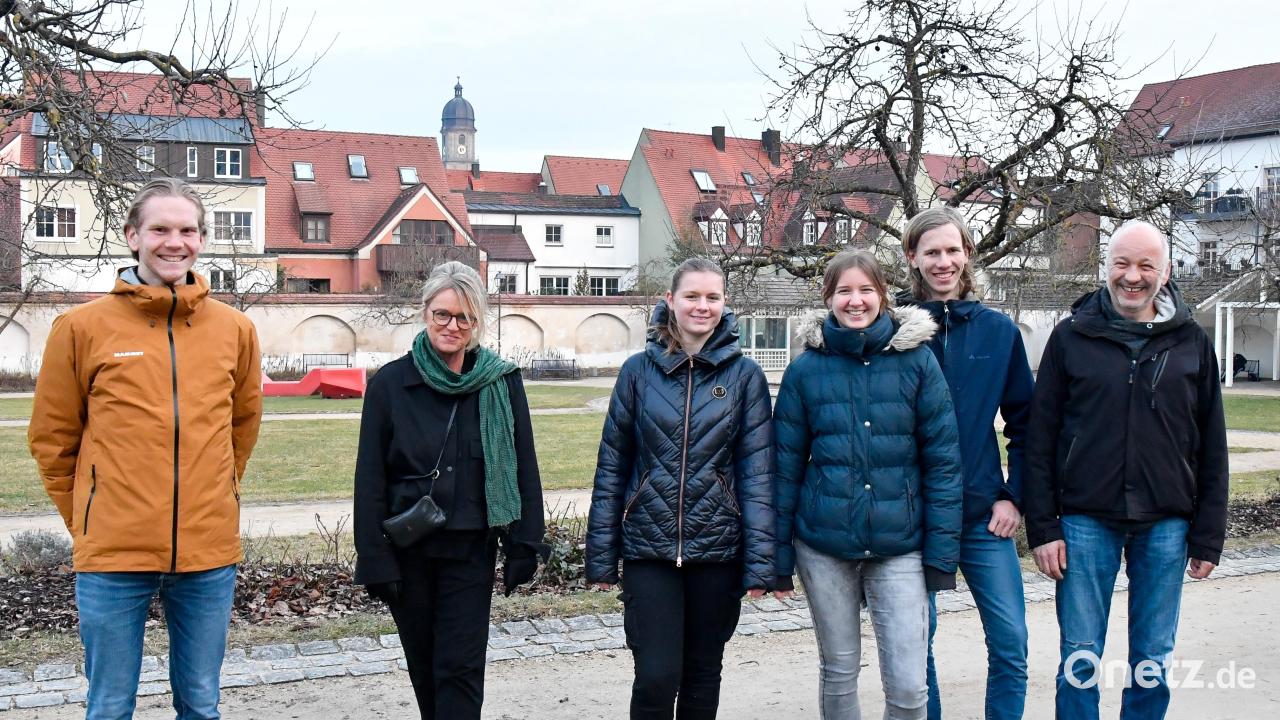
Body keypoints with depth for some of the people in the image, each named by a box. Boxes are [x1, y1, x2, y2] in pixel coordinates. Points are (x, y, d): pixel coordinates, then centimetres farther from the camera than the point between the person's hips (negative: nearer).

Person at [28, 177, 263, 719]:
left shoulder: (234, 329, 4)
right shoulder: (82, 327, -3)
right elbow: (52, 439, 5)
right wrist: (88, 522, 8)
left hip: (210, 551, 2)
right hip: (112, 554, -2)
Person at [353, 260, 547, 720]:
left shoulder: (502, 382, -2)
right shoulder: (391, 383, -4)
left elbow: (523, 468, 1)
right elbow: (370, 477, -3)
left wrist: (525, 545, -2)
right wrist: (374, 557, -7)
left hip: (470, 549, -1)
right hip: (408, 548, 1)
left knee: (461, 669, -3)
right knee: (424, 667, 14)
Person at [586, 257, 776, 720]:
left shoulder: (744, 375, 0)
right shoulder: (639, 370, 1)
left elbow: (758, 471, -3)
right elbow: (612, 465, 3)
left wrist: (759, 561, -9)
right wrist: (601, 555, 1)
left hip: (718, 548, 1)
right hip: (649, 547, 0)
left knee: (703, 674, 13)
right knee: (656, 677, -6)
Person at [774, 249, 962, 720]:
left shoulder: (917, 360, -2)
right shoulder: (806, 369, 0)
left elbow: (942, 460, -2)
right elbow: (786, 465, 3)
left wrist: (941, 553, -6)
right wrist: (779, 558, 2)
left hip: (900, 547, -1)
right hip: (823, 547, 1)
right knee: (838, 675, 12)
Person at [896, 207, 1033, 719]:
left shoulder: (998, 331, 4)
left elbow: (1024, 422, 8)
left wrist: (1014, 496, 0)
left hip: (985, 515, 2)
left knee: (1011, 644, 3)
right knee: (915, 645, 7)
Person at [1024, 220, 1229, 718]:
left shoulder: (1192, 343, 5)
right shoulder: (1071, 337, 1)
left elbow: (1212, 447, 7)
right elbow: (1040, 439, 0)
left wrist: (1208, 536, 4)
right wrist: (1042, 527, -5)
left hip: (1166, 524, 2)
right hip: (1086, 522, -1)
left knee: (1153, 662, 10)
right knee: (1080, 659, 4)